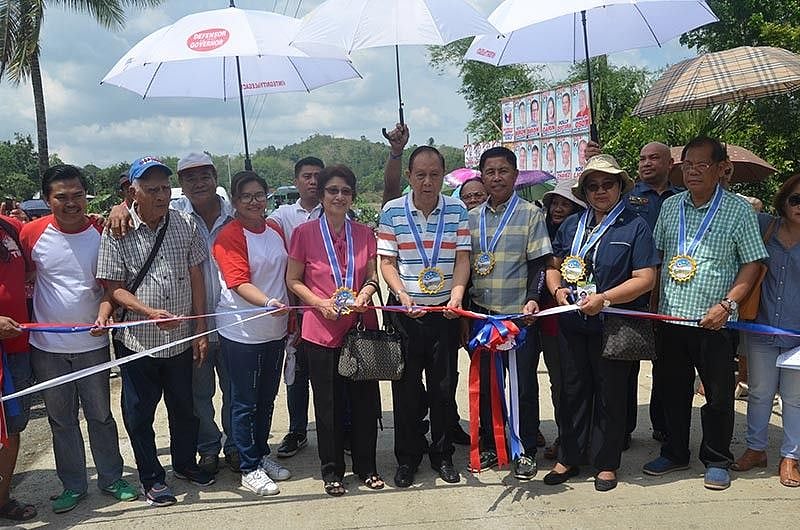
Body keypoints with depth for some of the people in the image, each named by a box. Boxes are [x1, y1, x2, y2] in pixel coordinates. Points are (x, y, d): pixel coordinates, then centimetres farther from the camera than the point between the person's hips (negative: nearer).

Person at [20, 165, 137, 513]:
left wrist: (104, 311, -14)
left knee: (100, 416, 11)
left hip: (92, 344, -1)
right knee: (61, 421, 12)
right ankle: (73, 485, 27)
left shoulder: (102, 233, -6)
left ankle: (111, 479, 27)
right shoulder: (31, 233, -6)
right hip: (47, 347, 1)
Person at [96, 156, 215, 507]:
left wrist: (201, 330, 2)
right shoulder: (116, 233, -8)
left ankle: (184, 463, 40)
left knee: (184, 406, 18)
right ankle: (151, 477, 29)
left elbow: (196, 278, 3)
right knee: (139, 412, 10)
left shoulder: (184, 225, -1)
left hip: (181, 339, 3)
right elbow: (114, 288, -8)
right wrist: (150, 313, -24)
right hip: (137, 342, -2)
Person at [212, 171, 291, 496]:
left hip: (274, 330, 7)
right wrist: (268, 302, -39)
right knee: (245, 402, 5)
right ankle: (249, 469, 17)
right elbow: (239, 283, -22)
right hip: (241, 332, -6)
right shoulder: (229, 236, -13)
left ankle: (262, 454, 34)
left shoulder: (275, 230, 8)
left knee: (267, 398, 17)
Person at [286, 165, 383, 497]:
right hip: (322, 330, -2)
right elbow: (293, 280, 1)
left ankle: (366, 466, 27)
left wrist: (366, 291, -10)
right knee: (328, 404, 8)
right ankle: (331, 469, 25)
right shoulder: (304, 233, -3)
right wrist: (320, 303, -13)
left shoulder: (364, 234, 6)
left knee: (365, 399, 9)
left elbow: (372, 276, 12)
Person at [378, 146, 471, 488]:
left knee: (444, 386, 10)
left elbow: (463, 259, -3)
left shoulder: (457, 210, 1)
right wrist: (403, 295, -19)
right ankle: (407, 458, 22)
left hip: (445, 311, 1)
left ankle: (442, 455, 26)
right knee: (406, 387, 7)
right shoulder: (392, 211, -2)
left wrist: (457, 293, -20)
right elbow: (387, 262, -3)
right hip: (404, 311, -1)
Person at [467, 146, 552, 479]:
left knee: (524, 383, 4)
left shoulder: (531, 214, 0)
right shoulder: (472, 218, 9)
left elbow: (538, 263, -5)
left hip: (520, 313, -3)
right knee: (484, 383, 11)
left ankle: (525, 451, 18)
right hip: (481, 313, 4)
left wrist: (532, 299, -19)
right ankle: (489, 446, 26)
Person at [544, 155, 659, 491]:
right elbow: (553, 265, 18)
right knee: (572, 391, 12)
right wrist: (557, 289, -3)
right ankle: (568, 458, 26)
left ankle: (606, 463, 23)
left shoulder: (635, 227, -4)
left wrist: (604, 298, -20)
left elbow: (645, 279, -11)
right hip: (572, 325, 4)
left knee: (610, 396, 8)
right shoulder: (571, 225, 10)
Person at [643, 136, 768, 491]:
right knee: (672, 390, 13)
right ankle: (674, 453, 29)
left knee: (719, 395, 7)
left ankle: (717, 461, 23)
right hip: (670, 316, 4)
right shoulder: (670, 206, 9)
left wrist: (727, 304, -16)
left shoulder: (737, 210, -3)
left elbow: (752, 263, -5)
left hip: (713, 320, -4)